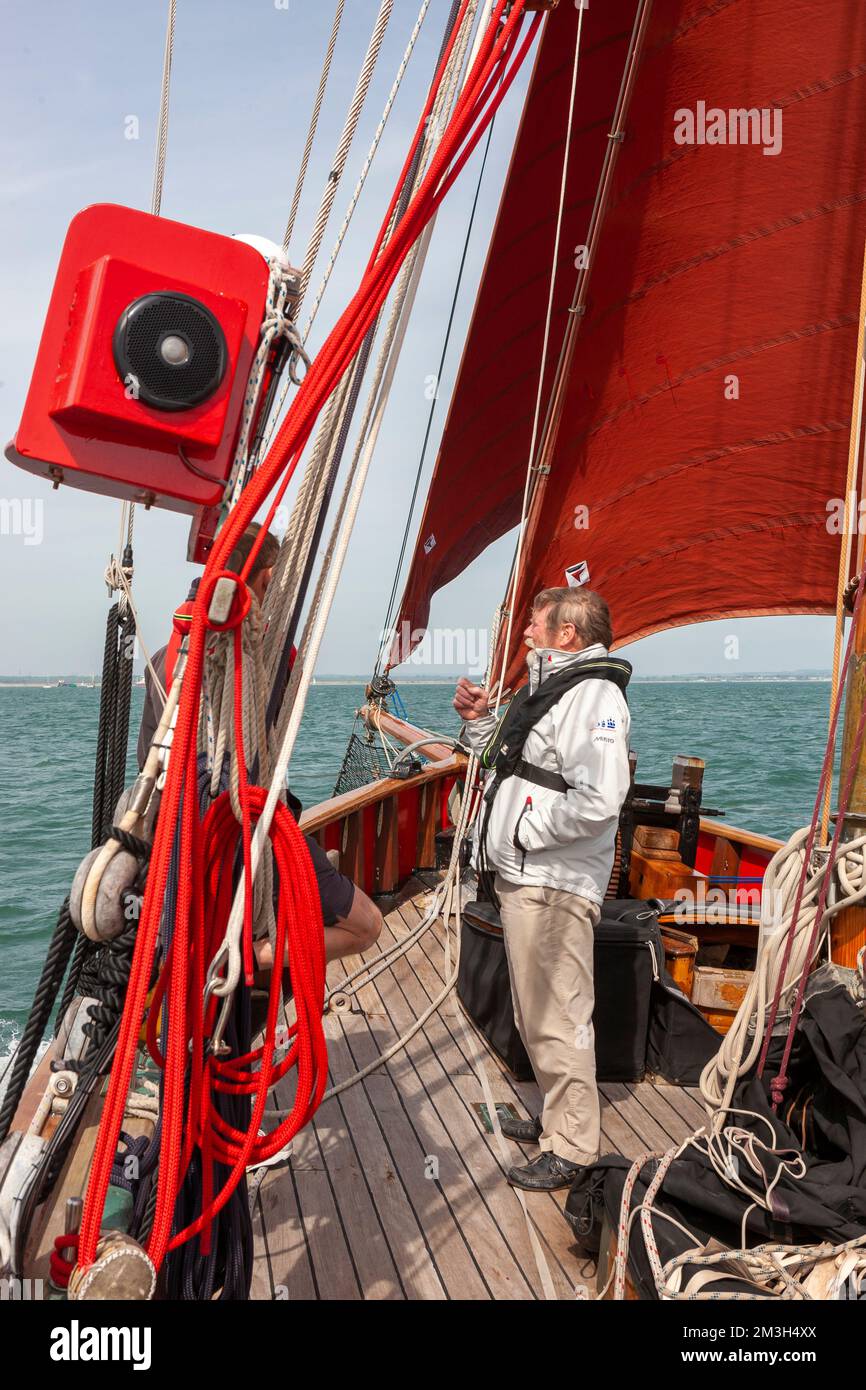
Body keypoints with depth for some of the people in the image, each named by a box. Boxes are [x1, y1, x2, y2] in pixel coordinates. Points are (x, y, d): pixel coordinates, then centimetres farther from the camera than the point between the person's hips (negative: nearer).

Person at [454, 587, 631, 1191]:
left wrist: (526, 830, -18)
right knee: (535, 1016, 21)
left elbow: (598, 802, -28)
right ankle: (557, 1118, 36)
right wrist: (480, 722, 12)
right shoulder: (550, 689, 19)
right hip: (522, 880, 11)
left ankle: (573, 1148, 12)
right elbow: (509, 768, 25)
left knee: (557, 1020, -2)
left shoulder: (594, 694, -16)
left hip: (555, 888, -11)